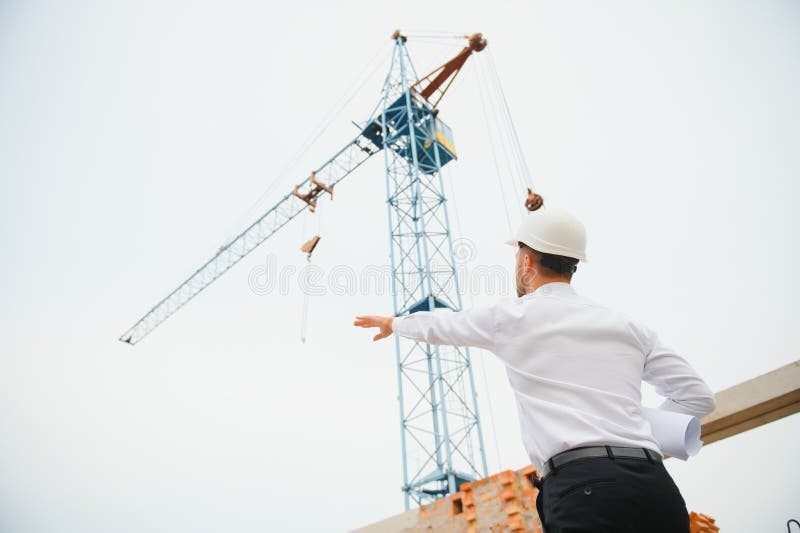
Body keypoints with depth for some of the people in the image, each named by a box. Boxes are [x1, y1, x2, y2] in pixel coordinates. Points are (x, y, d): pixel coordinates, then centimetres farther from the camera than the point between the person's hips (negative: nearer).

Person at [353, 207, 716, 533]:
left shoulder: (511, 316, 6)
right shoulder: (628, 326, 16)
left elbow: (441, 325, 25)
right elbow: (699, 398, 19)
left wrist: (394, 323, 45)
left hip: (584, 488, -5)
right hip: (654, 484, 6)